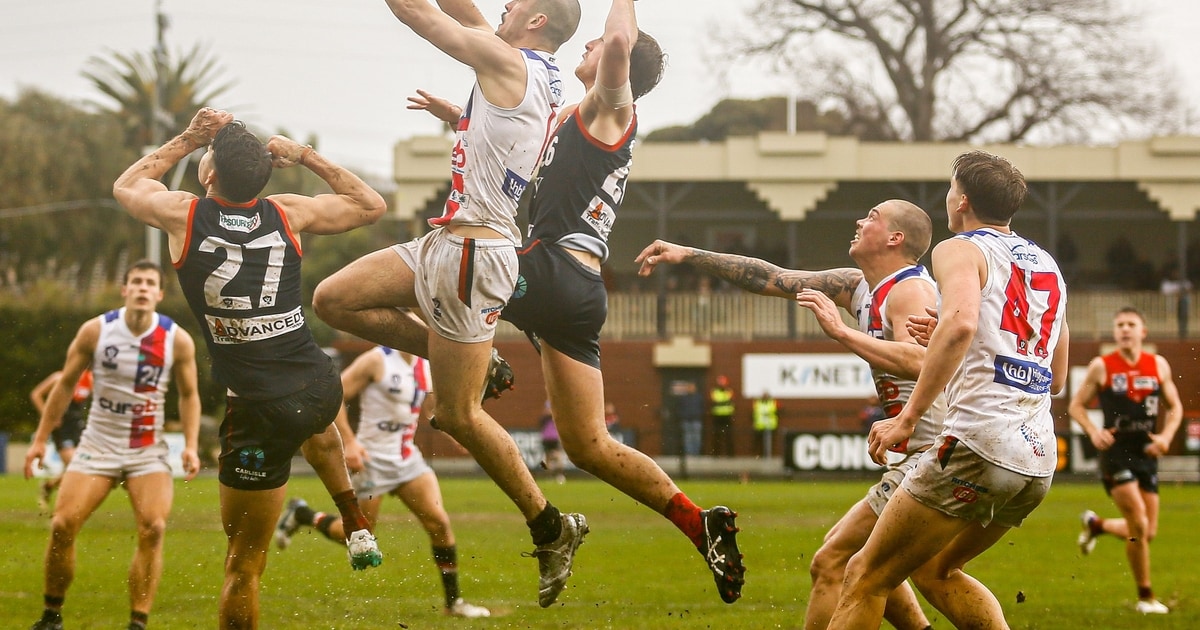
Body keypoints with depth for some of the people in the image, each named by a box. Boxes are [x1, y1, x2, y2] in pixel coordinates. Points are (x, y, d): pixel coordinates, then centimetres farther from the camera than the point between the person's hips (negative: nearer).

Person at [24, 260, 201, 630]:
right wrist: (40, 439, 3)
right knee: (62, 525, -11)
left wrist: (191, 445, -7)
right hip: (98, 445, 0)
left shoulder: (177, 340, -7)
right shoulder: (96, 331, -7)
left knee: (153, 528, -19)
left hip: (149, 452, 0)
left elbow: (189, 394, 5)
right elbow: (65, 384, 3)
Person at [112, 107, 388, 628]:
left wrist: (188, 138, 19)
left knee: (243, 563, 3)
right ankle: (358, 530, 41)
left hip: (262, 411, -4)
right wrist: (307, 157, 18)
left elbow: (126, 185, 17)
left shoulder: (182, 215, -7)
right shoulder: (288, 214, -1)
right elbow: (371, 206, 17)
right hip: (321, 385, 4)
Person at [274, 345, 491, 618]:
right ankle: (300, 515, 27)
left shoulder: (426, 367, 8)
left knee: (439, 523, -5)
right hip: (374, 460, -6)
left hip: (408, 458, 6)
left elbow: (428, 412, 19)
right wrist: (348, 441, -23)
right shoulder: (377, 361, -14)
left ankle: (453, 601, 5)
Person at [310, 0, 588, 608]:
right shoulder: (537, 75, 12)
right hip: (447, 241, 9)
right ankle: (476, 364, 16)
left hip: (474, 250, -9)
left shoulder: (509, 63, -14)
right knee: (333, 300, 10)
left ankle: (551, 528, 8)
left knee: (458, 415, -3)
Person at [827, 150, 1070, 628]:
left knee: (866, 578, -1)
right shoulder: (1047, 265, 22)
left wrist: (907, 418, -22)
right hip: (1040, 459, 8)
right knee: (934, 570, 25)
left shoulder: (960, 250, 0)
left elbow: (961, 322, -22)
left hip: (980, 443, -8)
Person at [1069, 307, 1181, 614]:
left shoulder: (1158, 366, 5)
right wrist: (1094, 432, -15)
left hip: (1146, 454, 4)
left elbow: (1174, 406, 14)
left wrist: (1166, 436, -5)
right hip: (1116, 453, -4)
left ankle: (1096, 525, 35)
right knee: (1139, 525, -13)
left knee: (1148, 532, 6)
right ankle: (1145, 597, 1)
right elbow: (1076, 404, 3)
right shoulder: (1101, 367, -3)